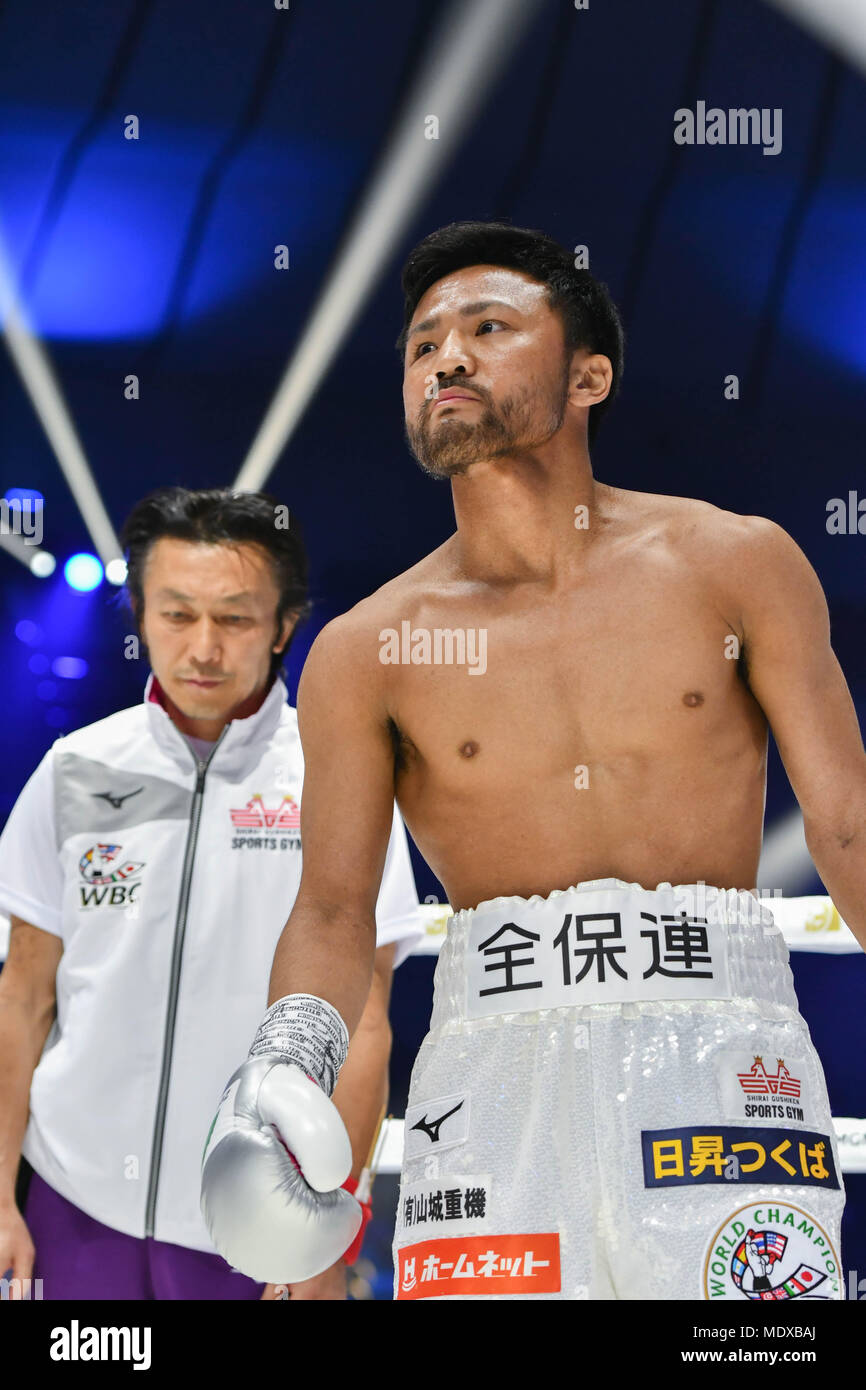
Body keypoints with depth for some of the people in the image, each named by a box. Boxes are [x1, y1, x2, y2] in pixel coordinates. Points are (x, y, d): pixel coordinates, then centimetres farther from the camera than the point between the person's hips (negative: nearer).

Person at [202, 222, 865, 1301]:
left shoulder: (738, 564, 5)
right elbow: (333, 911, 8)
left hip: (720, 1045, 0)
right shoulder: (366, 653, 6)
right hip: (497, 1054, 1)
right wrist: (285, 1063, -11)